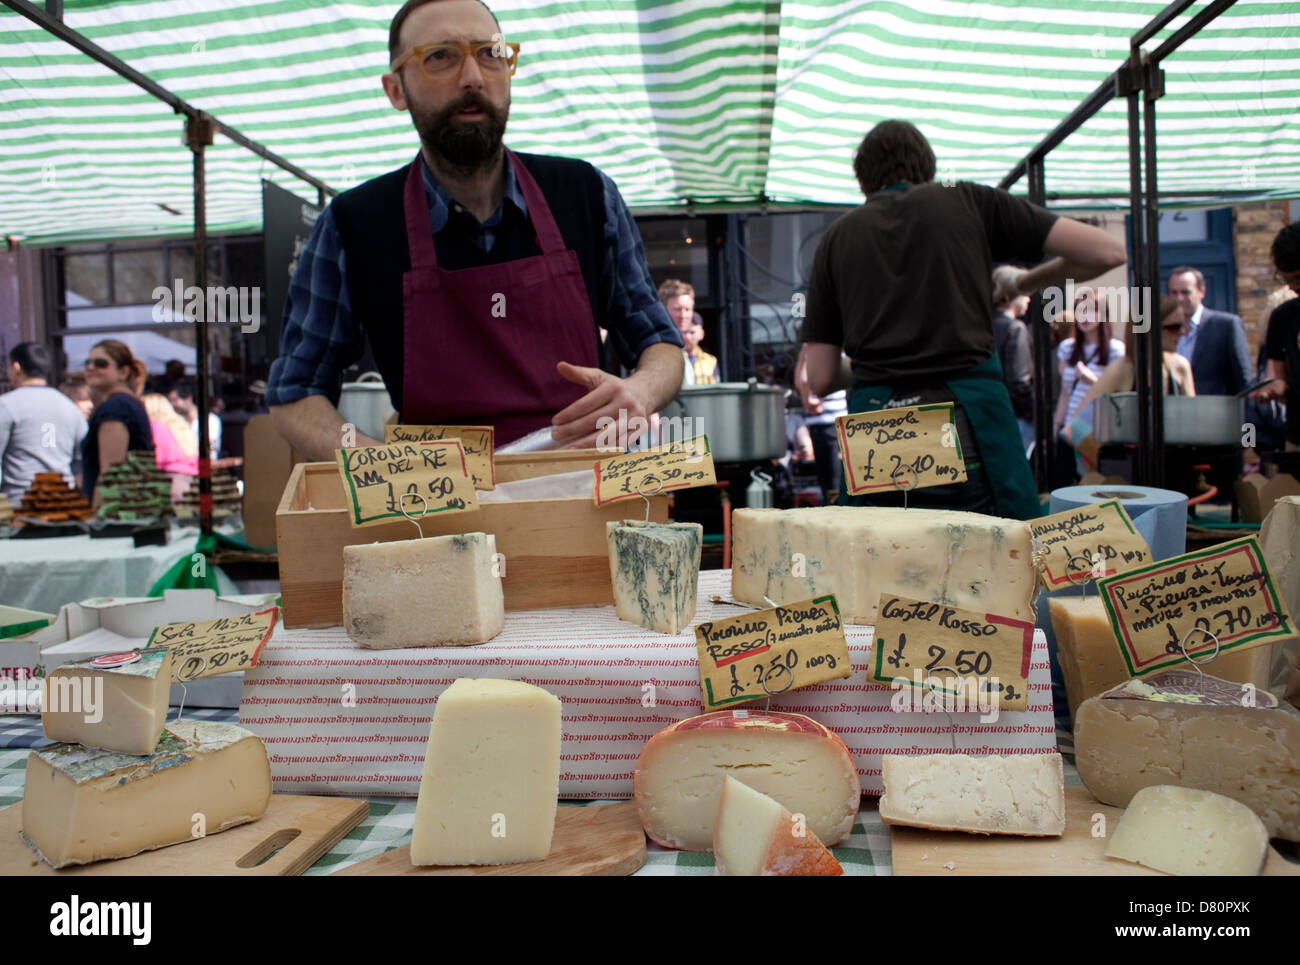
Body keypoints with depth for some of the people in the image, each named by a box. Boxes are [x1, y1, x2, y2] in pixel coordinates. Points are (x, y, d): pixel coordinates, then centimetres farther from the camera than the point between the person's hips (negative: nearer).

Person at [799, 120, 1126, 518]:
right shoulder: (968, 202, 13)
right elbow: (1107, 251, 10)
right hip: (969, 422, -1)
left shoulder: (837, 236, 16)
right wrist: (1023, 284, 26)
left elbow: (820, 379, 12)